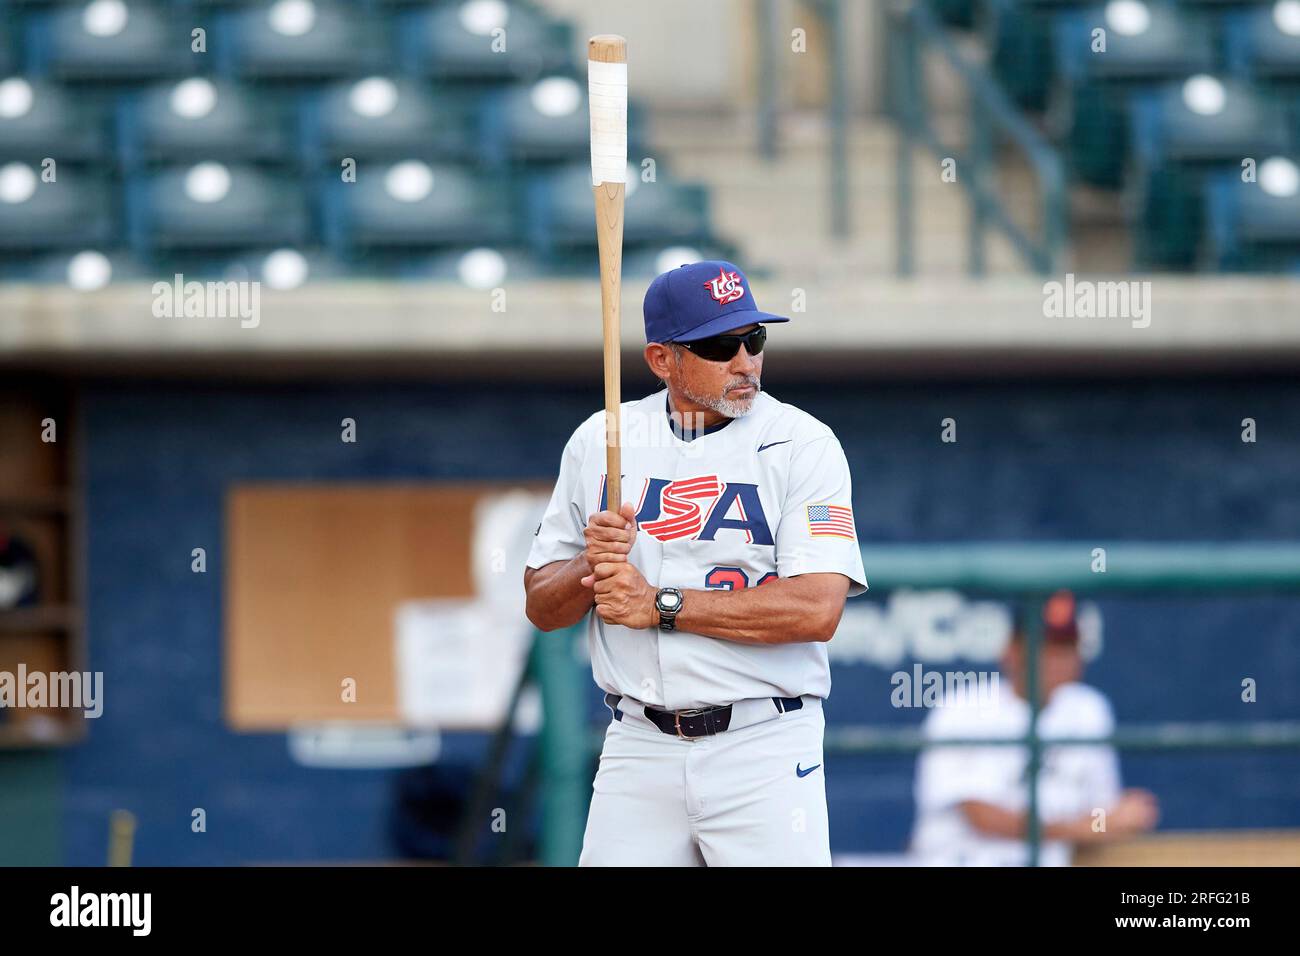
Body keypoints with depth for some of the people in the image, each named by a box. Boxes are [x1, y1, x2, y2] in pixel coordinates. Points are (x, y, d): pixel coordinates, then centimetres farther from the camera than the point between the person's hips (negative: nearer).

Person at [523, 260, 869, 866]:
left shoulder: (803, 445, -3)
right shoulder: (599, 441, 9)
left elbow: (817, 609, -15)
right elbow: (541, 605, 12)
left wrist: (659, 605, -14)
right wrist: (592, 569, -10)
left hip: (763, 752, -3)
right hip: (638, 749, 3)